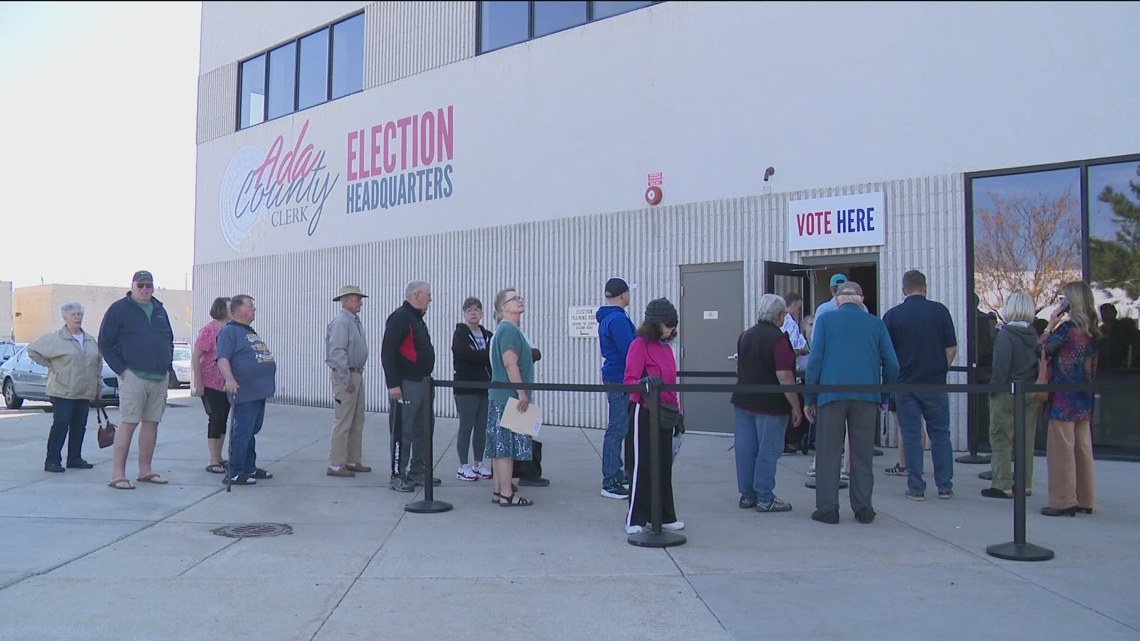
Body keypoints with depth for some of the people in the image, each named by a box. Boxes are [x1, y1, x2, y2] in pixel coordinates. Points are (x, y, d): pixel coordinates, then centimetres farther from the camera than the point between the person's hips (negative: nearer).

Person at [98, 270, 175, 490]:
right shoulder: (119, 309, -1)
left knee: (152, 423, 9)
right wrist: (121, 369, -10)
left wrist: (168, 365, 13)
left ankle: (145, 470, 18)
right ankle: (117, 474, -5)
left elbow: (169, 340, 25)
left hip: (160, 377, 6)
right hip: (134, 375, -6)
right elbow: (105, 343, -3)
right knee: (128, 423, -8)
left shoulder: (160, 310, 16)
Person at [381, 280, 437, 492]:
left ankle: (417, 471, 23)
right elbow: (387, 352, -18)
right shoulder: (400, 318, -12)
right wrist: (392, 384, -22)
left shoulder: (417, 318, 18)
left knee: (422, 430, 14)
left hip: (422, 383, 10)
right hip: (406, 385, -10)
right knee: (402, 431, -5)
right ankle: (397, 475, 2)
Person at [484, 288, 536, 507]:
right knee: (507, 446, -7)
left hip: (500, 396, 10)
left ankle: (499, 491, 16)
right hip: (509, 396, -10)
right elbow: (510, 363, -20)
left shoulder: (509, 329, 18)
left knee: (500, 446, 11)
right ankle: (507, 494, -3)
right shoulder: (509, 329, -13)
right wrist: (521, 392, -20)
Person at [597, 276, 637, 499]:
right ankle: (609, 483, -3)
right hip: (620, 380, -11)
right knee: (617, 430, -7)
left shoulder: (606, 318, 16)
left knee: (618, 429, 16)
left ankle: (616, 475, 24)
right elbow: (629, 350, -20)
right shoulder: (618, 318, -17)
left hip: (614, 378, 11)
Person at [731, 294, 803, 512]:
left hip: (743, 401, 7)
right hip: (770, 404, -7)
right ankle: (764, 499, 6)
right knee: (768, 452, 1)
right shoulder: (778, 339, -14)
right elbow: (784, 376, -19)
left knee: (745, 450, 10)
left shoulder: (745, 336, 10)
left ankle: (747, 495, 18)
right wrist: (796, 406, -14)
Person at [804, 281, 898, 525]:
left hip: (831, 393, -2)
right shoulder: (875, 323, 10)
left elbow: (815, 360, -2)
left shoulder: (825, 320, 4)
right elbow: (891, 363, 6)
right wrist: (884, 396, 17)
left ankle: (827, 509, 4)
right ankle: (863, 508, 14)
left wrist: (809, 399, 2)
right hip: (866, 395, 2)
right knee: (862, 454, 10)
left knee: (828, 454, 4)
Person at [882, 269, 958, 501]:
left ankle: (916, 488, 6)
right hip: (935, 383, 1)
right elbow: (952, 348, 1)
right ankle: (945, 486, 14)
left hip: (905, 384, -1)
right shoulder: (939, 311, -2)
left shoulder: (892, 315, -4)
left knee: (911, 436, 4)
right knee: (940, 434, 11)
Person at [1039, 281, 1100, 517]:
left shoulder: (1067, 327, -15)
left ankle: (1063, 501, 1)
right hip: (1084, 398, 8)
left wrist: (1050, 325, -5)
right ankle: (1085, 499, 19)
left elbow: (1042, 351, -11)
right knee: (1082, 447, 12)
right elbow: (1092, 366, 14)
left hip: (1064, 398, -8)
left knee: (1061, 449, -3)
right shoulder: (1091, 331, 10)